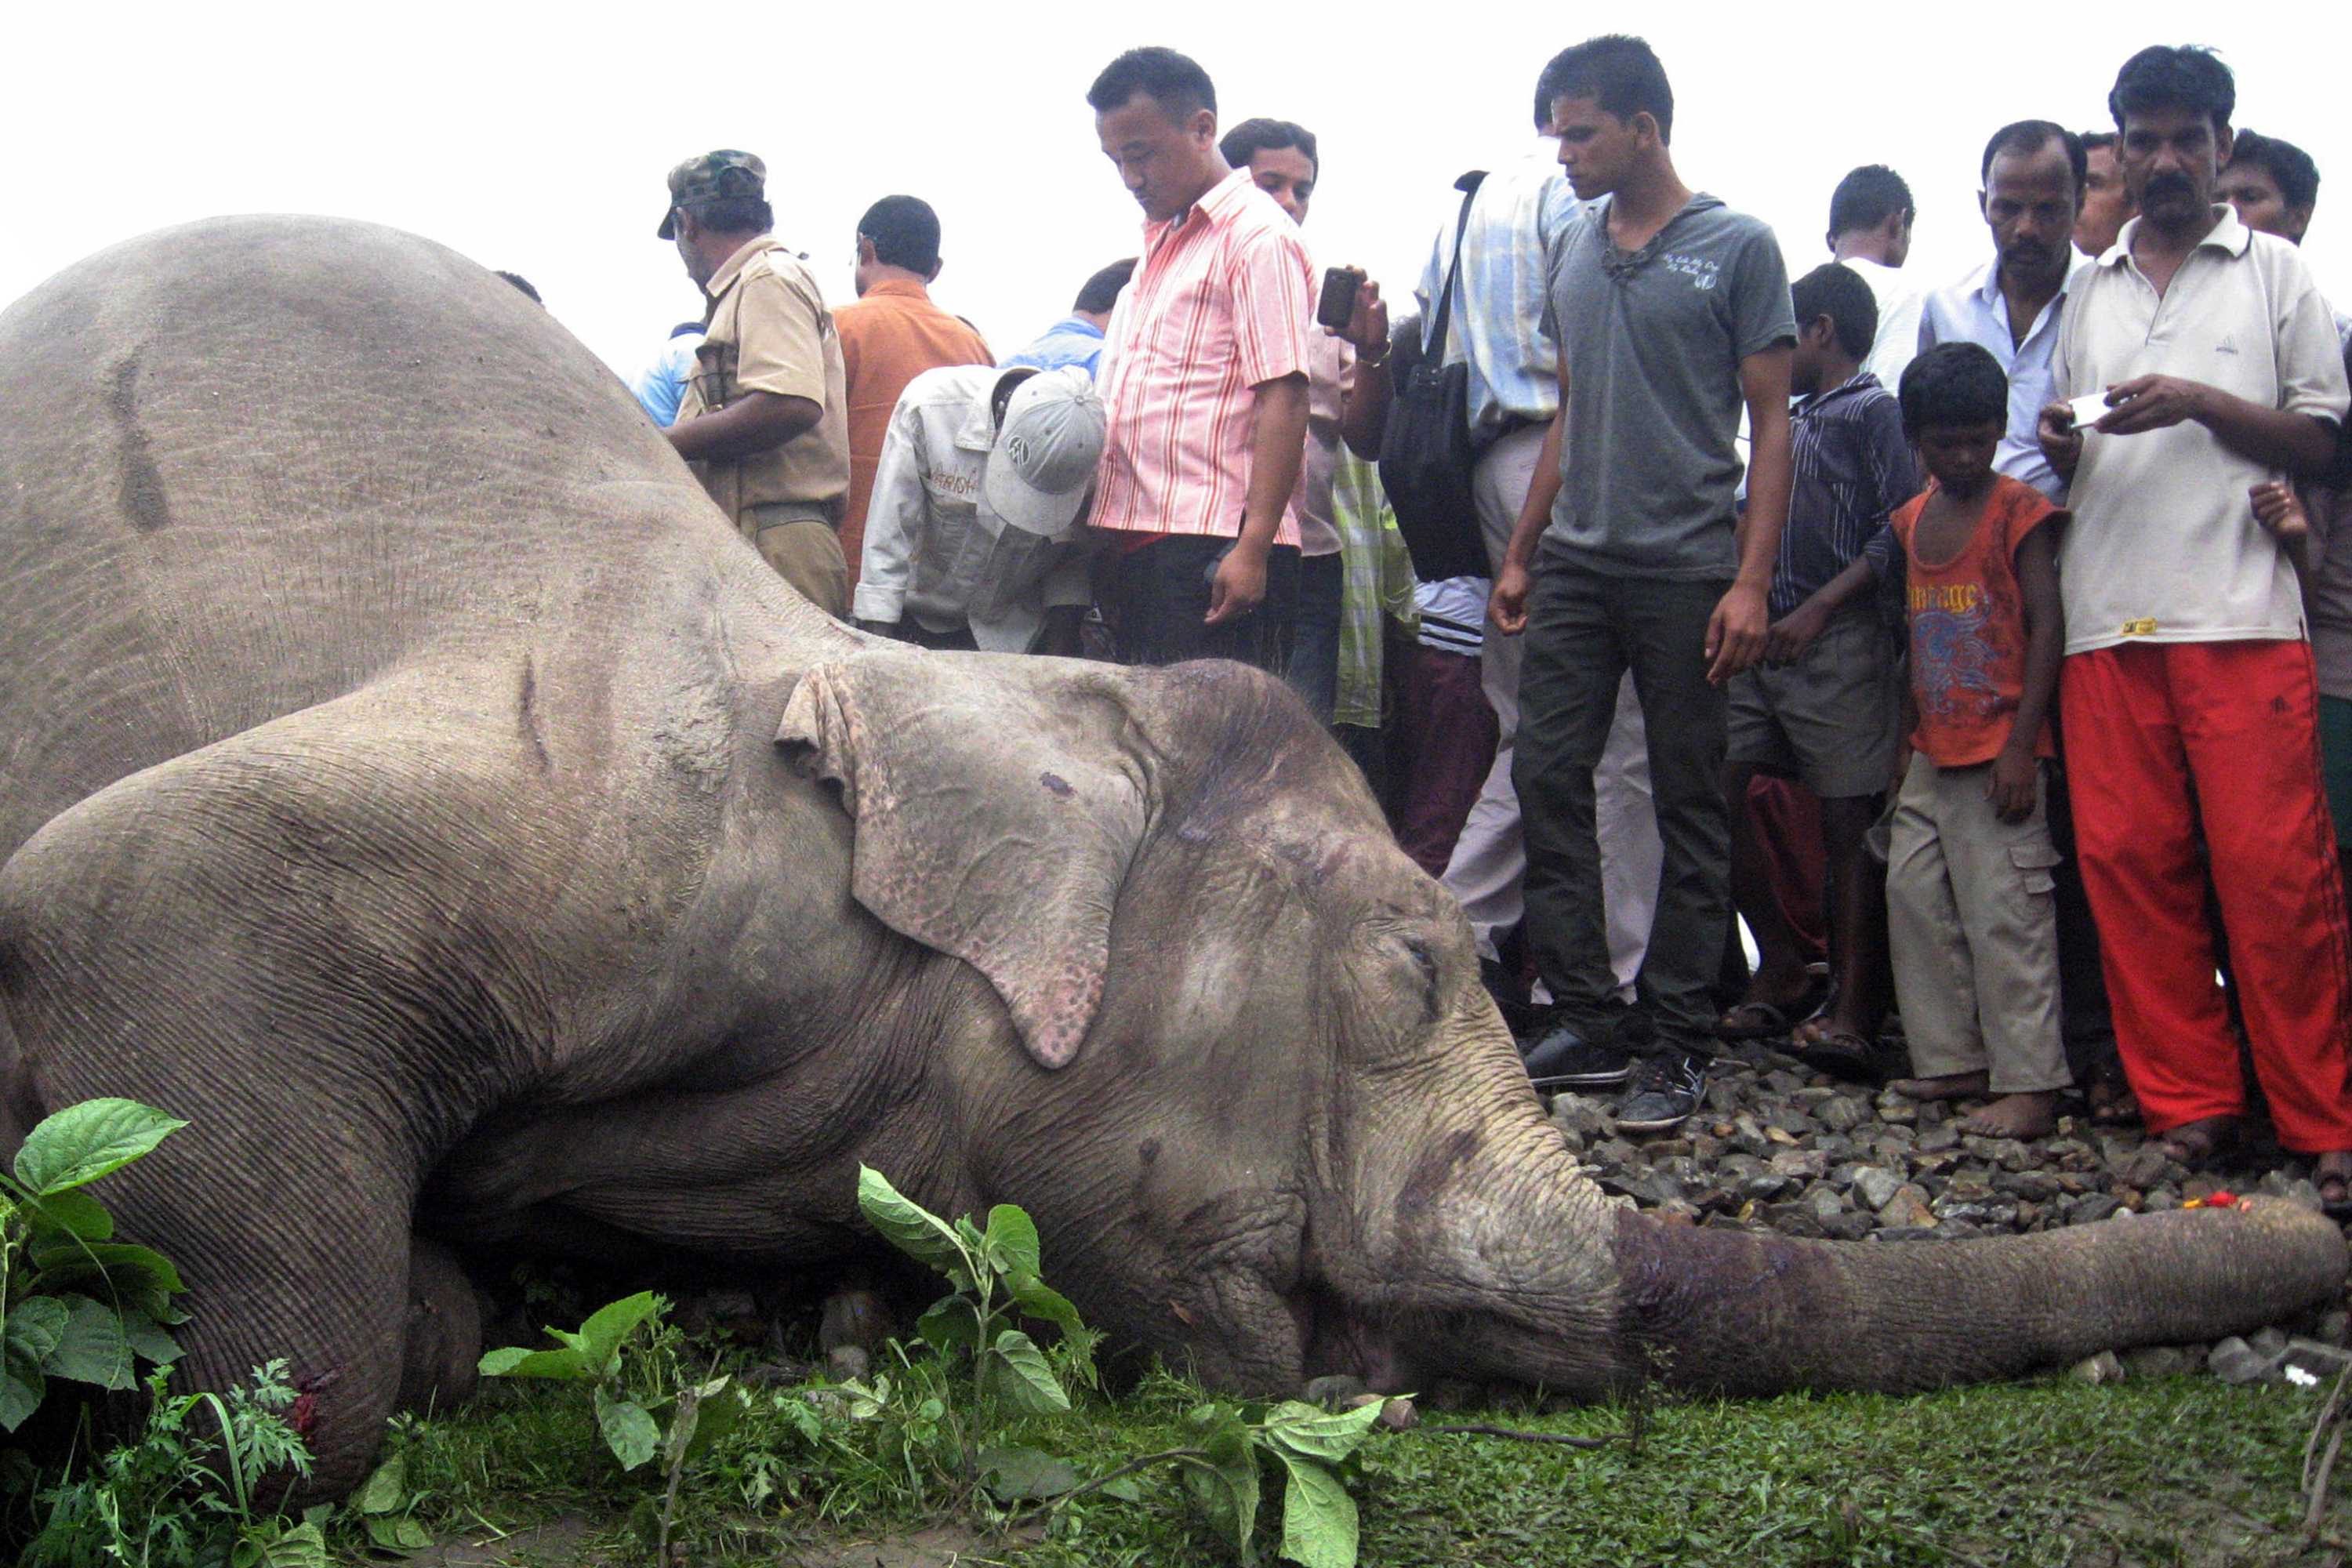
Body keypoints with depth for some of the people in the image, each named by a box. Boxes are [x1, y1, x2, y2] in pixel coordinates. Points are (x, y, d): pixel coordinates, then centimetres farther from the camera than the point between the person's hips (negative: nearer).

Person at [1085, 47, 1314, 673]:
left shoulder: (1258, 238, -7)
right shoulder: (1161, 241, 22)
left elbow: (1284, 397, -15)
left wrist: (1253, 548, -22)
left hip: (1212, 545, -9)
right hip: (1133, 539, 9)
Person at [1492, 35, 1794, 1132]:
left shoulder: (1736, 248, -2)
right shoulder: (1575, 251, 14)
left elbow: (1771, 421, -4)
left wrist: (1751, 579, -12)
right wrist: (1521, 552, 15)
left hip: (1686, 571, -5)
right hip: (1576, 565, 6)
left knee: (1690, 809, 1)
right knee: (1545, 776, 0)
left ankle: (1680, 1043, 8)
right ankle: (1585, 1021, 9)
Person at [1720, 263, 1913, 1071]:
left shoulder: (1874, 412, -2)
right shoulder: (1790, 422, 21)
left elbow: (1899, 531, -11)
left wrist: (1819, 608, -16)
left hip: (1837, 642, -8)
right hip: (1763, 639, 8)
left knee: (1847, 821, -6)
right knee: (1730, 799, 2)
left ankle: (1854, 1005, -5)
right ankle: (1780, 968, 14)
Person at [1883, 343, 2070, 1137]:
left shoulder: (2019, 510, -7)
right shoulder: (1913, 520, 13)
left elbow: (2047, 626, -12)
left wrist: (2020, 744, -17)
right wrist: (1906, 736, 16)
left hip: (1998, 752, -8)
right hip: (1932, 756, 8)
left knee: (2005, 915, -9)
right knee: (1915, 901, 9)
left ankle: (2029, 1087, -6)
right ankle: (1952, 1061, 17)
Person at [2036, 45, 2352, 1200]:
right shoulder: (2090, 295, 22)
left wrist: (2200, 403, -8)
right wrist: (2061, 446, 3)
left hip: (2241, 615, -4)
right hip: (2107, 618, 4)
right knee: (2126, 860, -2)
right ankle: (2189, 1101, 6)